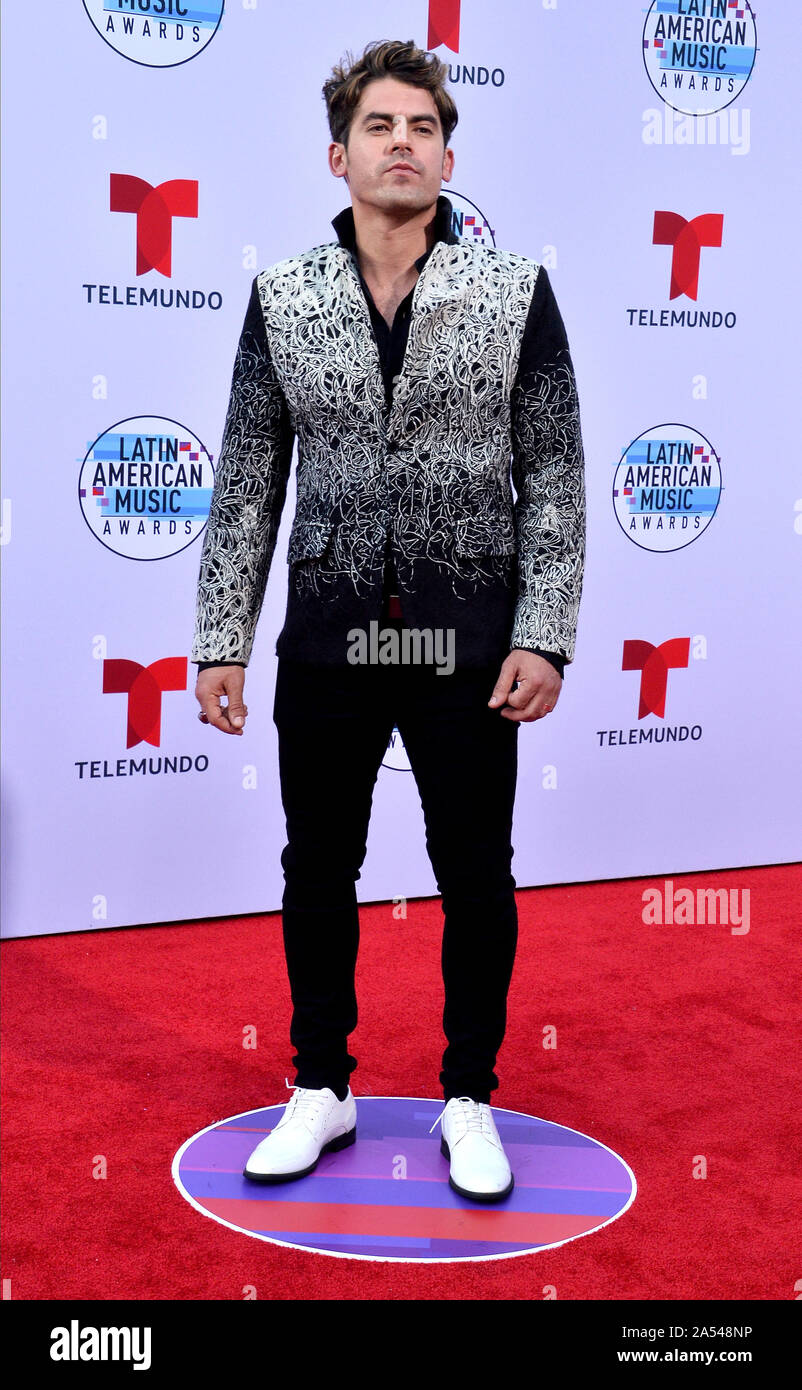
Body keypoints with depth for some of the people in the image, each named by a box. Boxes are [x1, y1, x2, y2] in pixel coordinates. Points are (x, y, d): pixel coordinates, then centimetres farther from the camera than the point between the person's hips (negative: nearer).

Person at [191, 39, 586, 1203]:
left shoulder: (517, 293, -1)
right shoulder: (283, 298, 3)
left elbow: (555, 480, -1)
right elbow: (247, 482, 5)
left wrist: (544, 637, -9)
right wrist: (220, 640, 2)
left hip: (469, 649, -1)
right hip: (326, 648, 2)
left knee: (476, 883, 8)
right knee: (317, 875, 12)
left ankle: (470, 1102, 27)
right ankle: (320, 1092, 30)